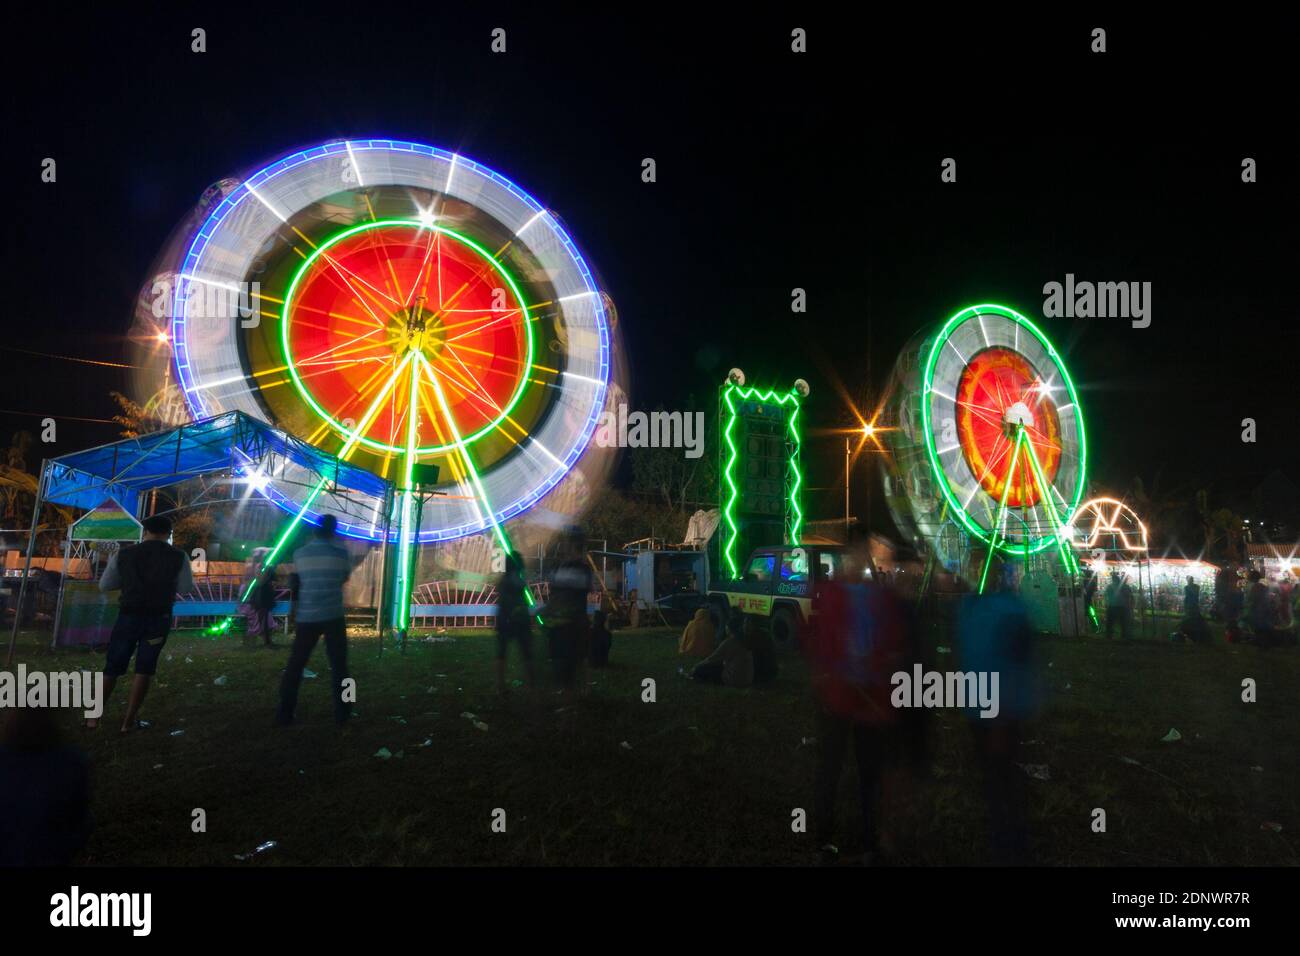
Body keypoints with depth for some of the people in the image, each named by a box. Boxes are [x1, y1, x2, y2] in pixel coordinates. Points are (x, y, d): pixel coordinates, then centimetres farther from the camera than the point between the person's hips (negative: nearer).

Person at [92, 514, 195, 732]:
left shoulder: (123, 554, 1)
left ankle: (95, 716, 21)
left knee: (112, 667, 14)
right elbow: (186, 588, 4)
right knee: (144, 670, 7)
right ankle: (129, 720, 8)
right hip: (159, 618, -1)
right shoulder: (178, 557, -4)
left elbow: (104, 586, 9)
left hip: (129, 615, 1)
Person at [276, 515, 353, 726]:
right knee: (338, 665, 6)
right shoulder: (340, 552, -3)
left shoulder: (300, 553, 3)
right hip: (333, 617, -1)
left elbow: (295, 583, 15)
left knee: (295, 666, 12)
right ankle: (342, 714, 7)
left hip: (306, 617, 2)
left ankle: (284, 714, 13)